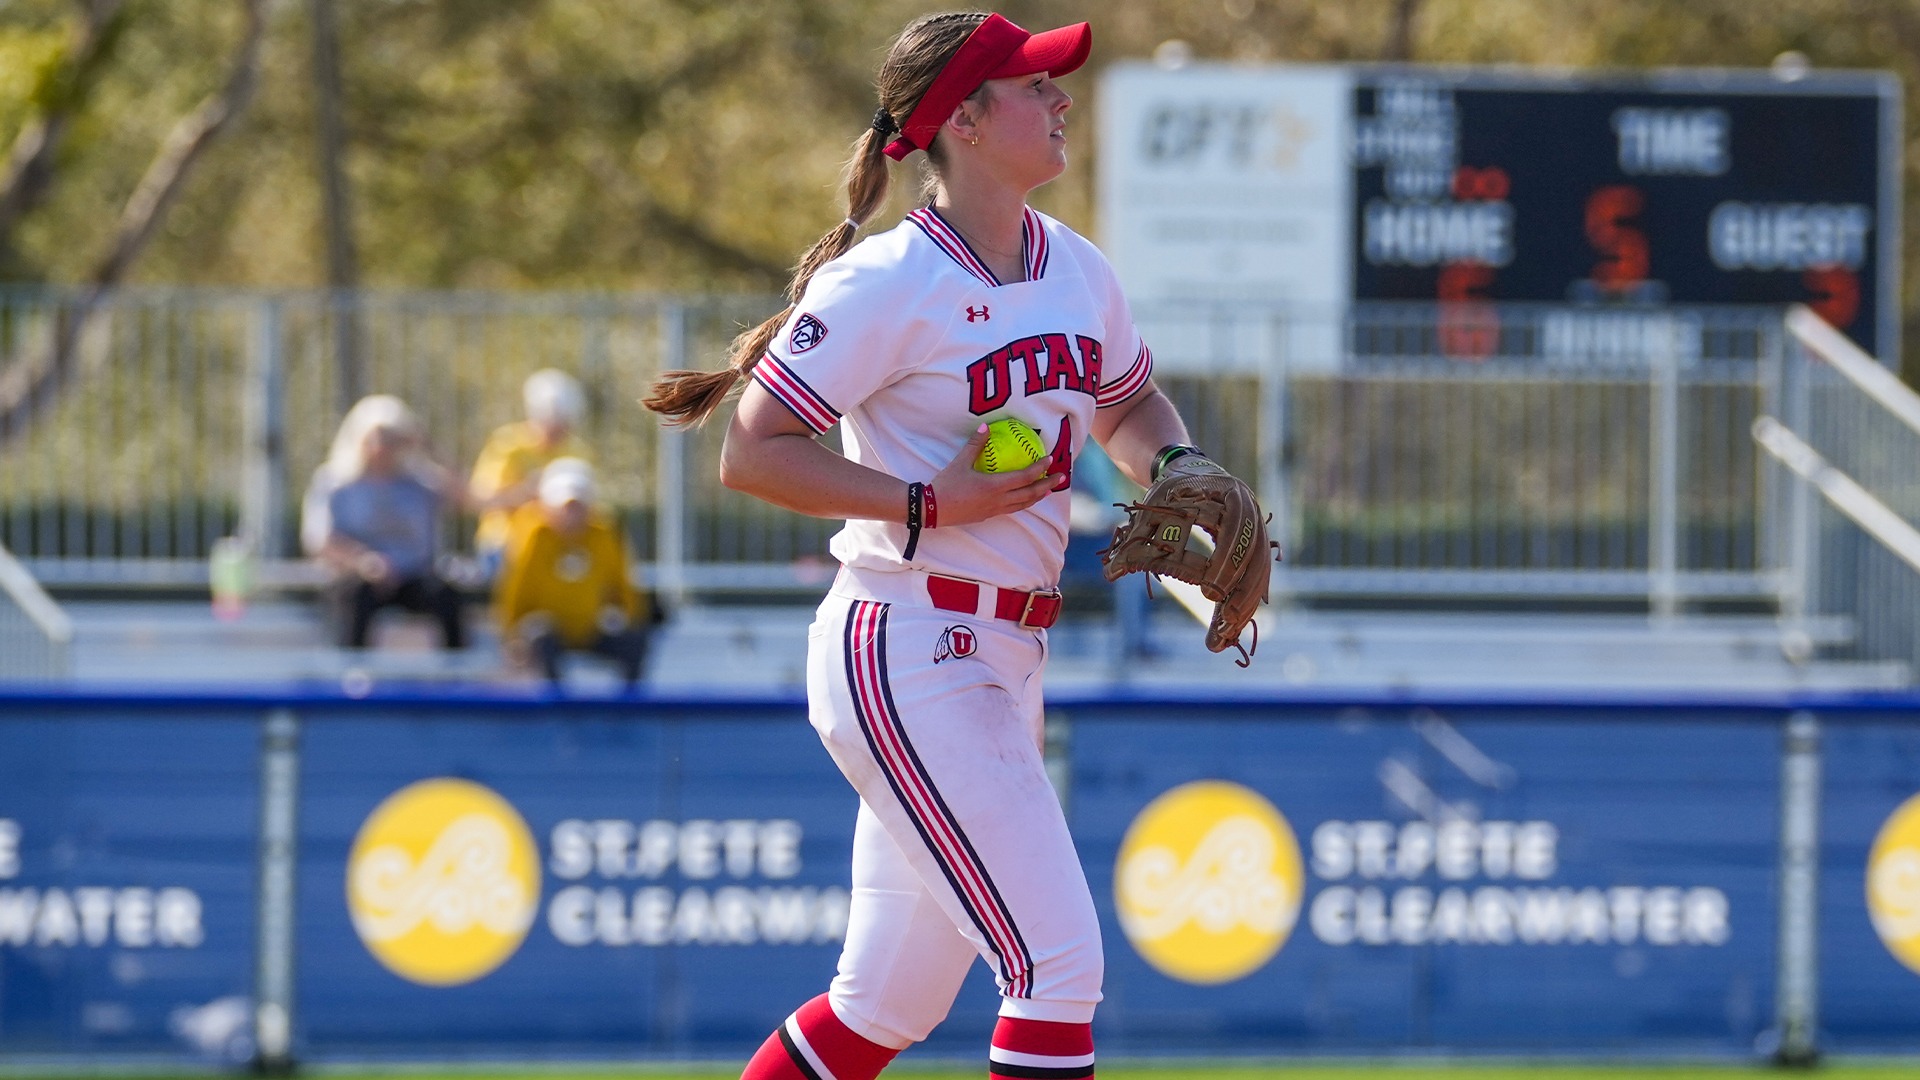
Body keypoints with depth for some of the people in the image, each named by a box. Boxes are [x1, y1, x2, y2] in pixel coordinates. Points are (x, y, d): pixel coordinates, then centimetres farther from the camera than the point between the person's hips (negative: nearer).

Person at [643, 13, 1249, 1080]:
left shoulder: (1078, 271, 10)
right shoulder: (889, 285, -14)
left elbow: (1132, 403, 28)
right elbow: (752, 455, -14)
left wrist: (1173, 463, 6)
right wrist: (931, 502, -20)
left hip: (1005, 666, 8)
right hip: (905, 658, -8)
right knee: (1060, 962, -14)